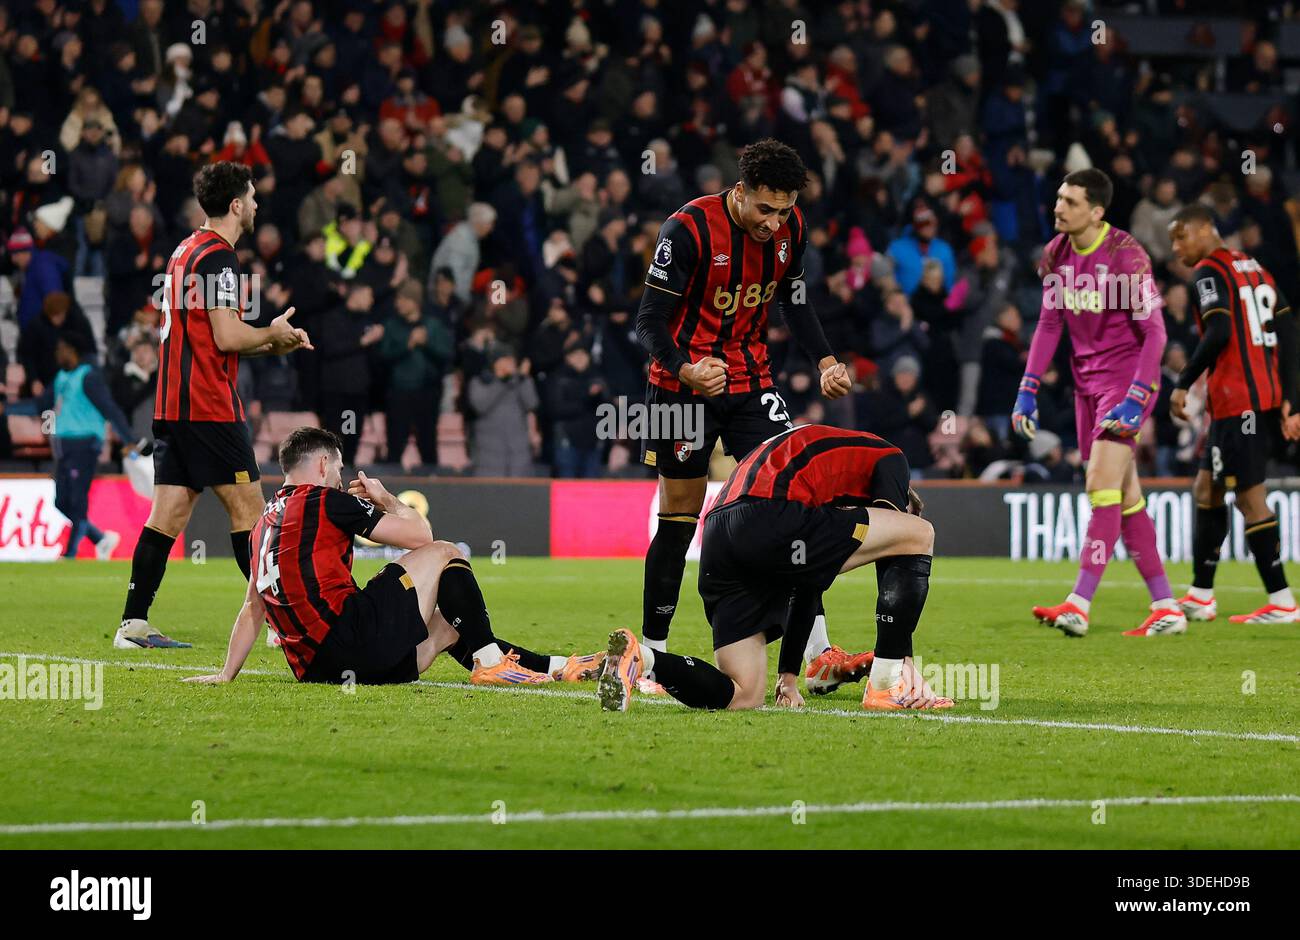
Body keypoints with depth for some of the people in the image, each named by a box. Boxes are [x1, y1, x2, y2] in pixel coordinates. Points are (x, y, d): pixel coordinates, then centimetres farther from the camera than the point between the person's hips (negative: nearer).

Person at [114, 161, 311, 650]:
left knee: (168, 515, 6)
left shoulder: (185, 251, 18)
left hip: (171, 406, 9)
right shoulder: (217, 256, -12)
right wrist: (272, 334, -1)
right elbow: (227, 337, -19)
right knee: (247, 509, -3)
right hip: (210, 408, -9)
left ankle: (134, 624, 2)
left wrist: (270, 342, 19)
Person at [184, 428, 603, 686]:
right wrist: (386, 498, 19)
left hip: (313, 665, 8)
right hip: (351, 635, -8)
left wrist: (226, 675, 27)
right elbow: (420, 534, 1)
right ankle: (489, 662, 3)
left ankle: (558, 666, 19)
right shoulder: (326, 501, -3)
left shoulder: (265, 523, 20)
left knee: (447, 626, 25)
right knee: (443, 554, 7)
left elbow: (252, 609, 22)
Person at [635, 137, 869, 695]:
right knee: (679, 519, 1)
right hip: (683, 386, -4)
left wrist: (824, 361, -1)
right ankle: (650, 654, 15)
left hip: (751, 383, 4)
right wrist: (686, 370, -36)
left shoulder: (791, 230, -3)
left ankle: (819, 657, -12)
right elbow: (650, 320, -18)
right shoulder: (689, 229, -20)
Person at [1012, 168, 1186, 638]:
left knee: (1102, 488, -16)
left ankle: (1079, 606, -20)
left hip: (1127, 376, -8)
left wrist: (1136, 400, -24)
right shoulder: (1057, 254, 4)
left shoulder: (1125, 256, -17)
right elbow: (1049, 323, 13)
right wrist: (1028, 388, 5)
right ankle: (1166, 608, 12)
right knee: (1125, 498, 8)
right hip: (1087, 382, 8)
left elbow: (1154, 332, -17)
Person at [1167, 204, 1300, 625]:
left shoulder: (1209, 272, -6)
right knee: (1206, 490, 16)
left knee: (1250, 496, -7)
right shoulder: (1255, 268, 19)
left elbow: (1219, 333, -19)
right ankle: (1200, 597, 18)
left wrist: (1183, 384, -11)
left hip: (1237, 401, -9)